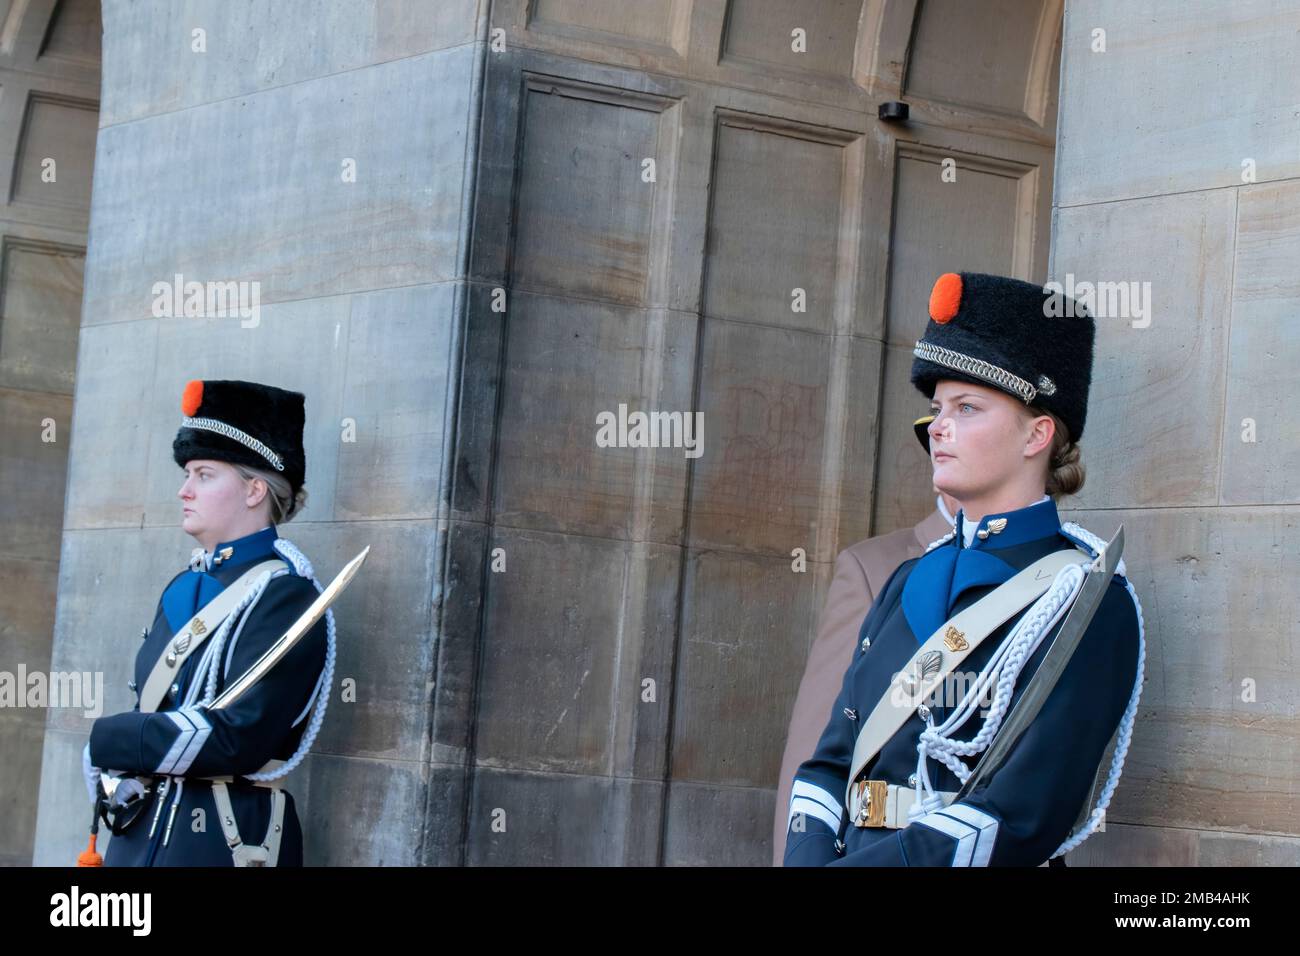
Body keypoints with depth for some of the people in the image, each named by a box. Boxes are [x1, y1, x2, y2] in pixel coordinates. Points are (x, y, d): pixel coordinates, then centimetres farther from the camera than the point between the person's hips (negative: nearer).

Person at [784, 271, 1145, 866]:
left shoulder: (1088, 604, -6)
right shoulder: (909, 583, 14)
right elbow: (832, 760, 12)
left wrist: (849, 866, -16)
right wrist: (809, 857, -7)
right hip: (855, 853, 5)